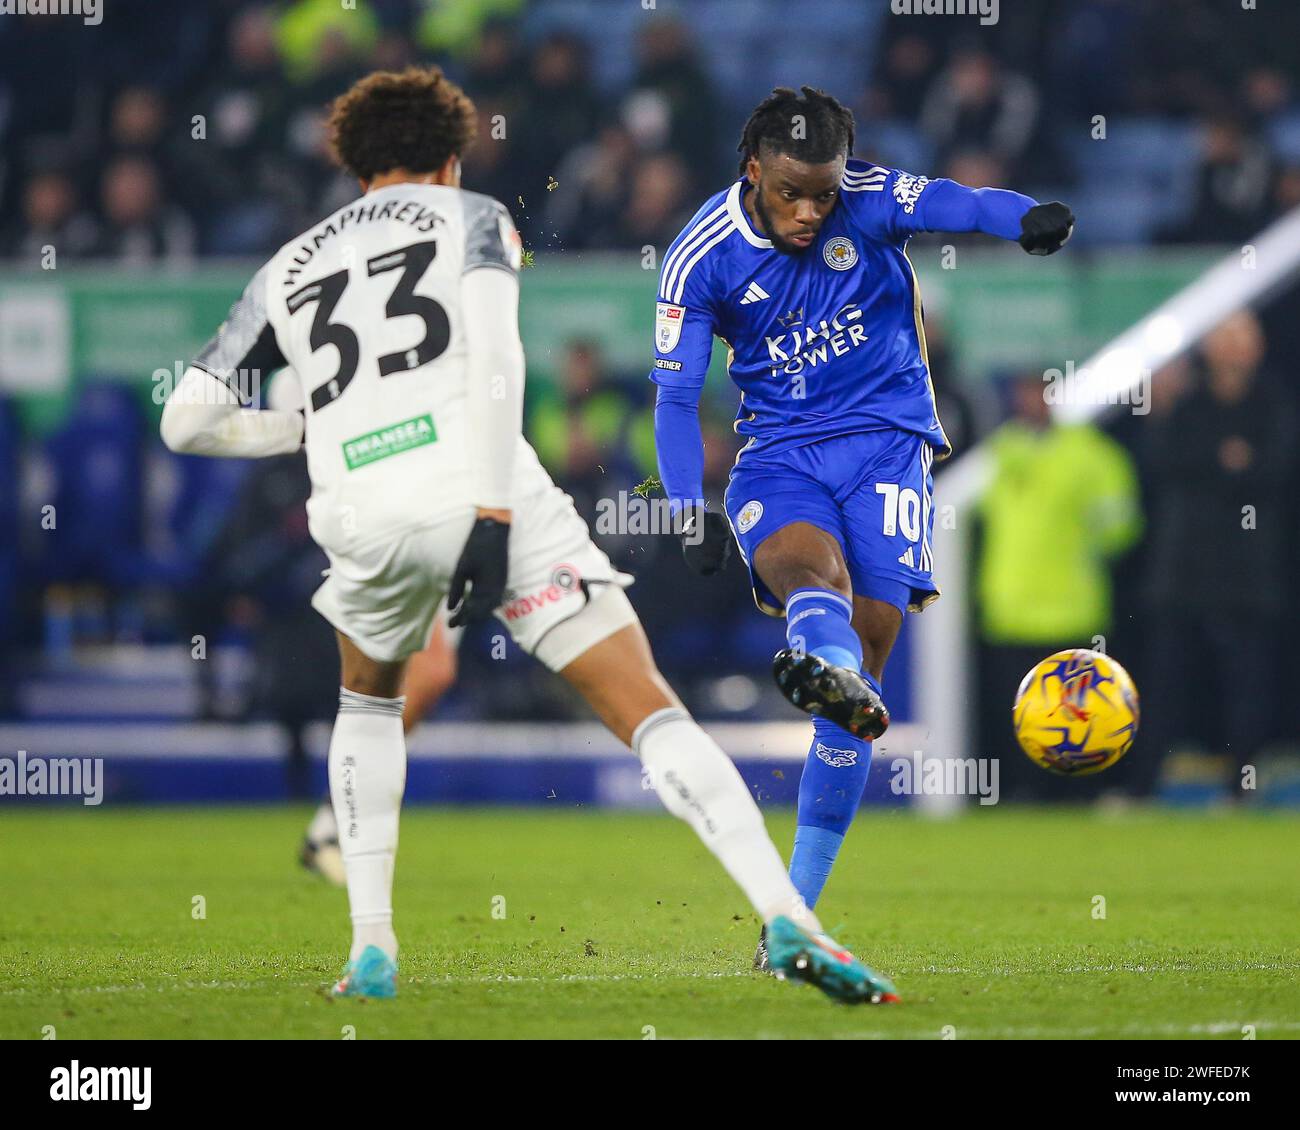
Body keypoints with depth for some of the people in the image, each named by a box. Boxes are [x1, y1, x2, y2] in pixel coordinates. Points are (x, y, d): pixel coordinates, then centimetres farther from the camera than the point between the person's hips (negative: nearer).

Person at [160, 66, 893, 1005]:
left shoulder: (286, 270, 26)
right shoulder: (470, 218, 17)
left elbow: (187, 421, 22)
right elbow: (494, 359, -3)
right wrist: (493, 514, -10)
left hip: (365, 522, 3)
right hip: (481, 493, -3)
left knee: (370, 698, 34)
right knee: (647, 709, -3)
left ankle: (371, 949, 24)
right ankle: (787, 920, -20)